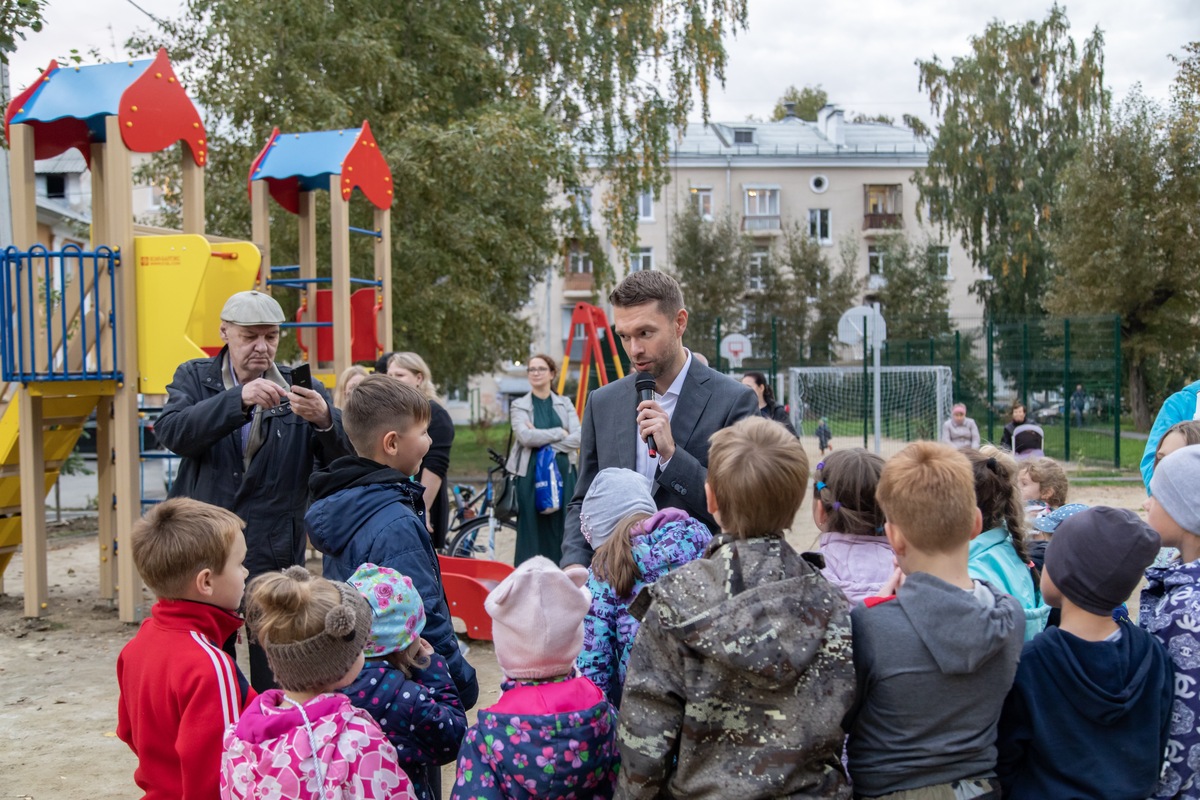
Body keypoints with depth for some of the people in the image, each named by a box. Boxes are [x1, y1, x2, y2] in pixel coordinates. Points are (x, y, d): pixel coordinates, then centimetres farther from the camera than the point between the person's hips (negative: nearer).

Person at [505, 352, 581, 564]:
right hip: (531, 474, -2)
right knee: (532, 531, -2)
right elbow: (525, 436, -12)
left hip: (563, 473, 2)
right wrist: (559, 433, -7)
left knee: (561, 530, 1)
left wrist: (543, 441, -10)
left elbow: (577, 438, -2)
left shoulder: (565, 404, 12)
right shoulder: (519, 405, 6)